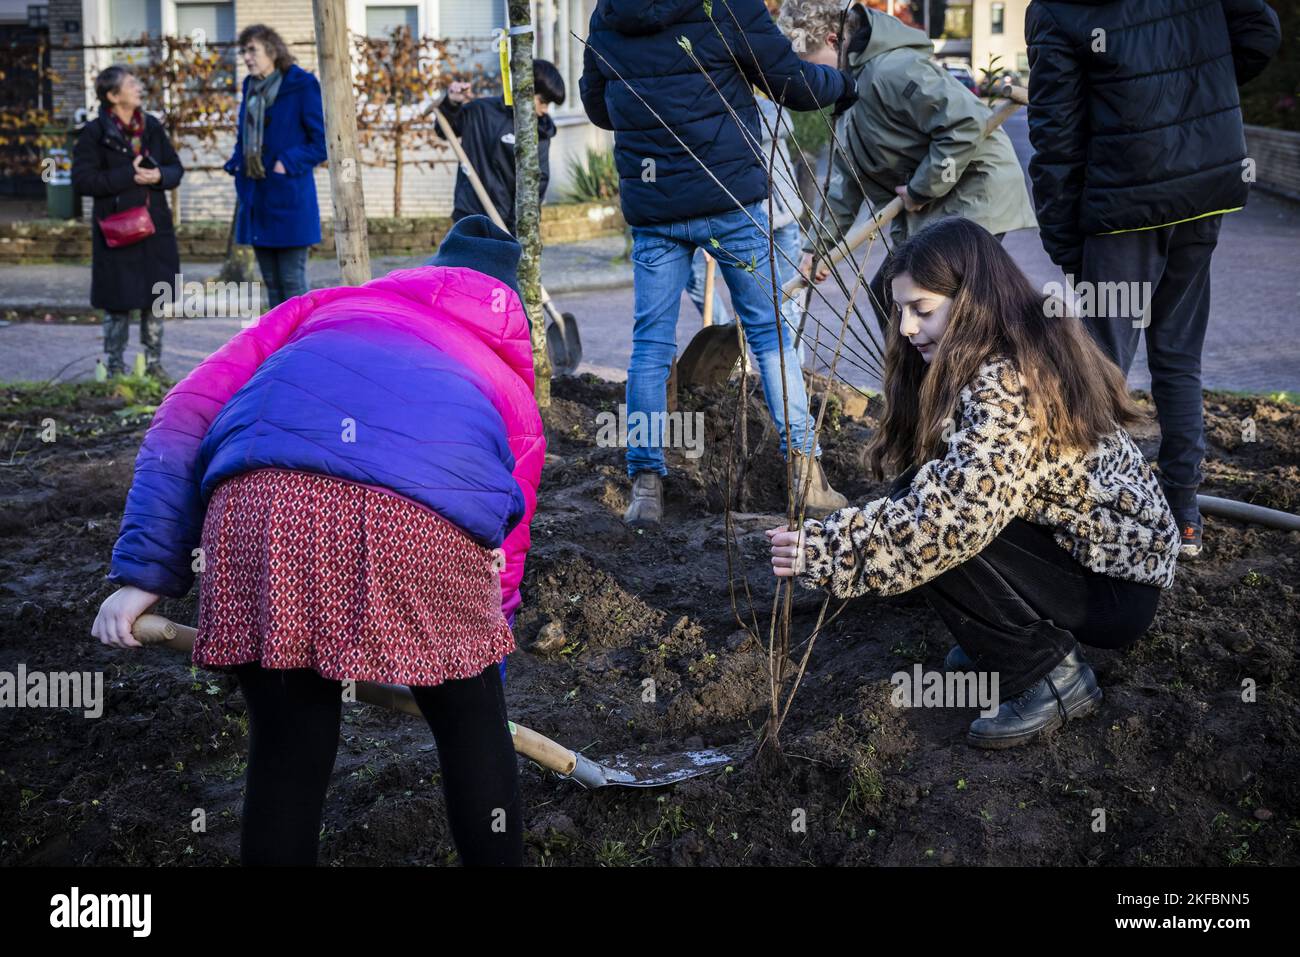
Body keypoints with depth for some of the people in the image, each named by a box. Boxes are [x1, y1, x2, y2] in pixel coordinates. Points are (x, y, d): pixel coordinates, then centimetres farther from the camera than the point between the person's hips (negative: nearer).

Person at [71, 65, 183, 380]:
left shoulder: (152, 126, 8)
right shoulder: (94, 133, -7)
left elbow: (176, 169, 11)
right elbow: (82, 180, -13)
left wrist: (160, 175, -12)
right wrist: (128, 176, -19)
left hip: (155, 227, 5)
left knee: (155, 299, 10)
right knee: (119, 301, 0)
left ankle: (153, 363, 21)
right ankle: (116, 367, 11)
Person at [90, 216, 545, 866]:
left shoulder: (323, 308, 37)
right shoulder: (511, 390, 36)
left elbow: (187, 414, 22)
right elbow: (502, 564, 37)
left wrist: (143, 570, 17)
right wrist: (476, 671, 51)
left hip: (260, 494, 1)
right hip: (425, 510, -1)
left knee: (286, 751, 18)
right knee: (470, 726, 24)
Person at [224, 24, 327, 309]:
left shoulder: (302, 85, -8)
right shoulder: (251, 86, 13)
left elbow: (322, 141, -8)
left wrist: (288, 164, -17)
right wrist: (237, 164, 6)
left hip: (289, 198, -7)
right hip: (256, 198, 7)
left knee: (292, 282, -5)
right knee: (272, 283, 10)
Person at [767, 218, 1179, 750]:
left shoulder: (1007, 384, -26)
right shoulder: (1023, 351, 6)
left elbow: (955, 516, -35)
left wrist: (824, 551, -31)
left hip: (1117, 587, -9)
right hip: (1081, 545, 9)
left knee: (932, 534, -23)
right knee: (914, 501, -2)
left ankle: (1052, 676, -9)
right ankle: (1004, 639, 13)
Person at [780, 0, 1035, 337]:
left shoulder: (891, 69, -24)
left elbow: (966, 125, -30)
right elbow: (847, 174, 15)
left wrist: (920, 190, -20)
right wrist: (818, 245, 11)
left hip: (976, 195, -11)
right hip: (928, 207, 11)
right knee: (885, 294, 14)